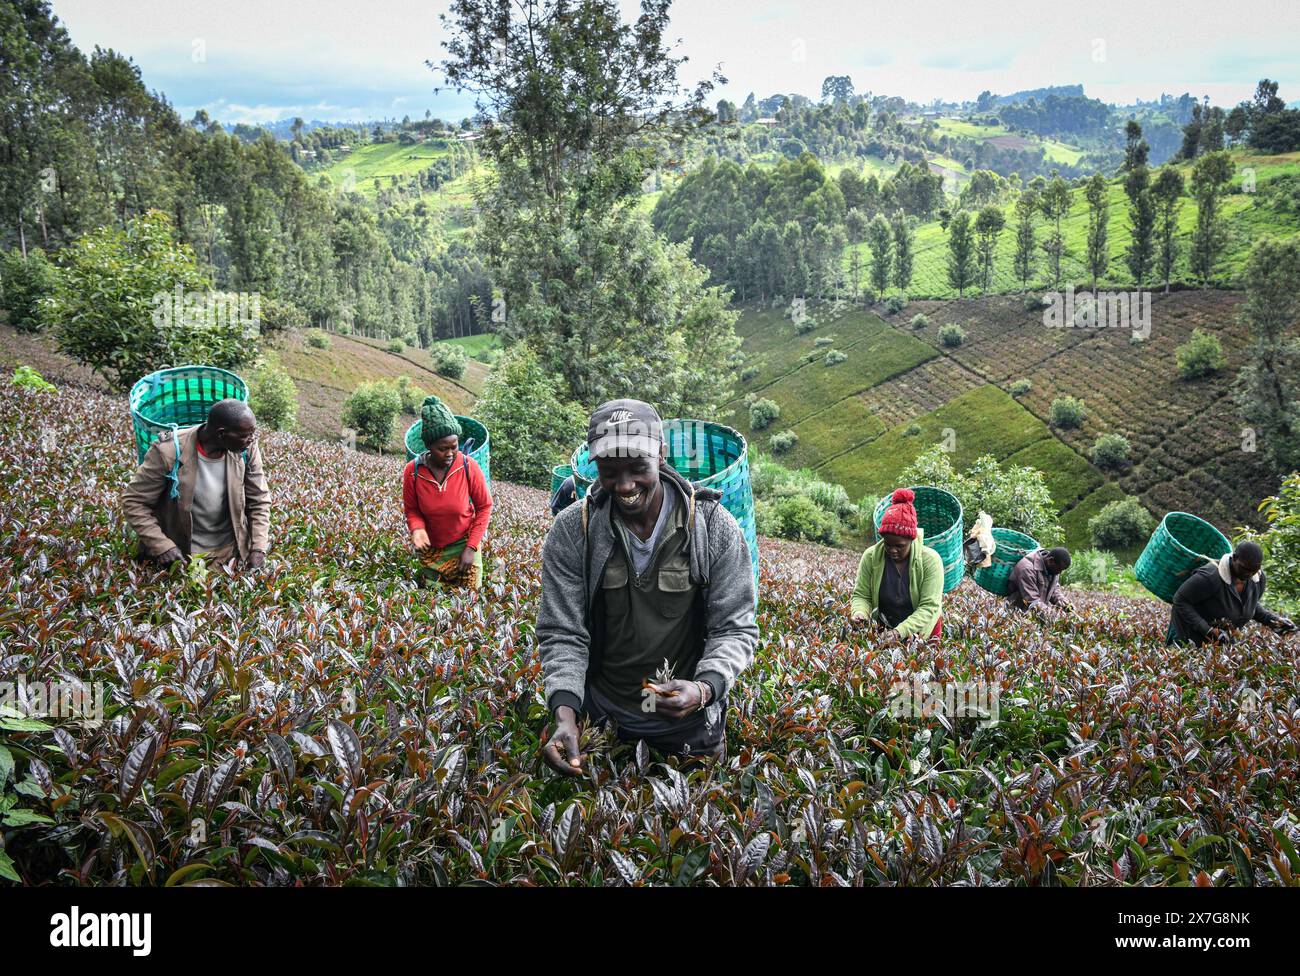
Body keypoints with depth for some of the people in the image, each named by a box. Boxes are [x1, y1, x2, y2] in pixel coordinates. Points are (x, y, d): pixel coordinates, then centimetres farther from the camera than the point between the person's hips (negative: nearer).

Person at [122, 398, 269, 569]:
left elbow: (259, 500, -2)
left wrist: (258, 549, -11)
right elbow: (133, 502, -14)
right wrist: (162, 547, -23)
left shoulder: (247, 448, -14)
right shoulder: (168, 453, -24)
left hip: (232, 549, 3)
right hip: (182, 553, -3)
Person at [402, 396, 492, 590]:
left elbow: (484, 506, -9)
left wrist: (471, 548, -13)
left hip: (464, 544, -1)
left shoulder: (469, 467, -20)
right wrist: (417, 529, -26)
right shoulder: (412, 471, -18)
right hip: (430, 548, 1)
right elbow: (411, 510, -4)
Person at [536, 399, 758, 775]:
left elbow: (735, 629, -12)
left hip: (690, 723, 0)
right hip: (598, 719, 1)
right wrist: (565, 713, -29)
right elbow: (561, 634, -12)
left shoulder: (715, 528, -14)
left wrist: (705, 689, -32)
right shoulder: (570, 531, -13)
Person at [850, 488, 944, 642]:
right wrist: (860, 612, -22)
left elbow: (929, 607, -18)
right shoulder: (871, 557, -7)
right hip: (883, 630, 2)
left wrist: (900, 631, -30)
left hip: (921, 633, -2)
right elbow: (861, 595, 1)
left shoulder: (930, 560, -14)